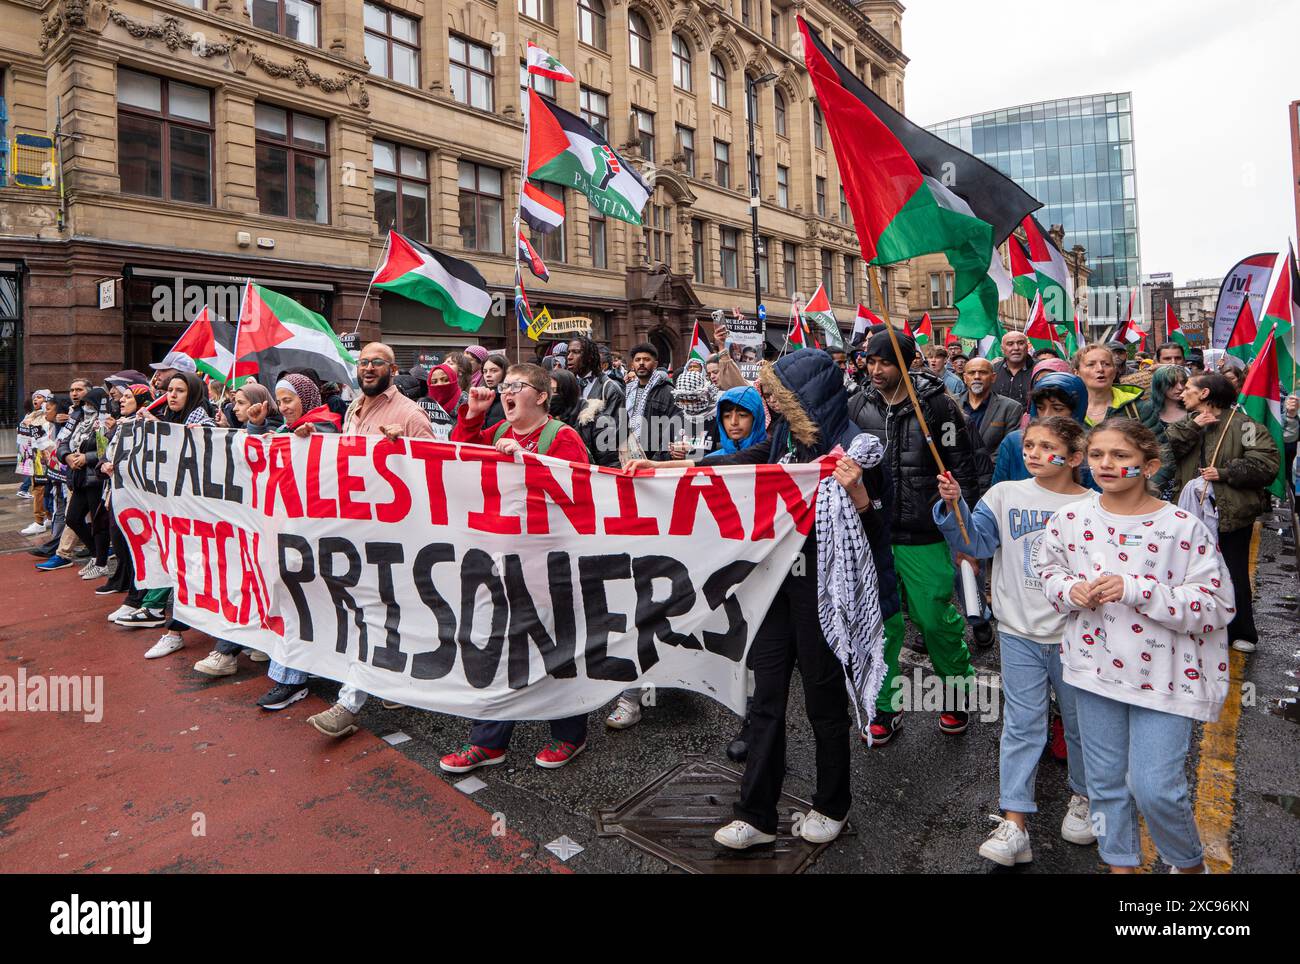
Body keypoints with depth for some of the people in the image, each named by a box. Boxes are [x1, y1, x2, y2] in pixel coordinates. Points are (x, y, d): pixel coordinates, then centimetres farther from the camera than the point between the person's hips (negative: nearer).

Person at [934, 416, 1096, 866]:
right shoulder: (1006, 494, -2)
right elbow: (975, 542, -8)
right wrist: (954, 506, -22)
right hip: (1019, 634, 0)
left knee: (1079, 721, 18)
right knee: (1021, 726, 3)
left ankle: (1083, 795, 43)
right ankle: (1014, 822, 8)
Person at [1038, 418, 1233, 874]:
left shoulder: (1183, 526, -13)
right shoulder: (1069, 519, -3)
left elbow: (1215, 605, -13)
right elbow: (1049, 572, 12)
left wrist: (1135, 590, -24)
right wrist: (1071, 591, -11)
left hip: (1162, 675, -3)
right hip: (1095, 667, 3)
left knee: (1155, 789, 0)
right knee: (1105, 780, 16)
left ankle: (1190, 862, 33)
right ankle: (1120, 863, 39)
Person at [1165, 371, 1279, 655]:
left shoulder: (1242, 424, -8)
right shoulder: (1188, 422, 9)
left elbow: (1267, 462, -15)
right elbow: (1167, 448, -7)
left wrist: (1225, 473, -20)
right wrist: (1192, 426, -16)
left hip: (1231, 513, -5)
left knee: (1234, 575, 6)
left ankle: (1242, 632, 23)